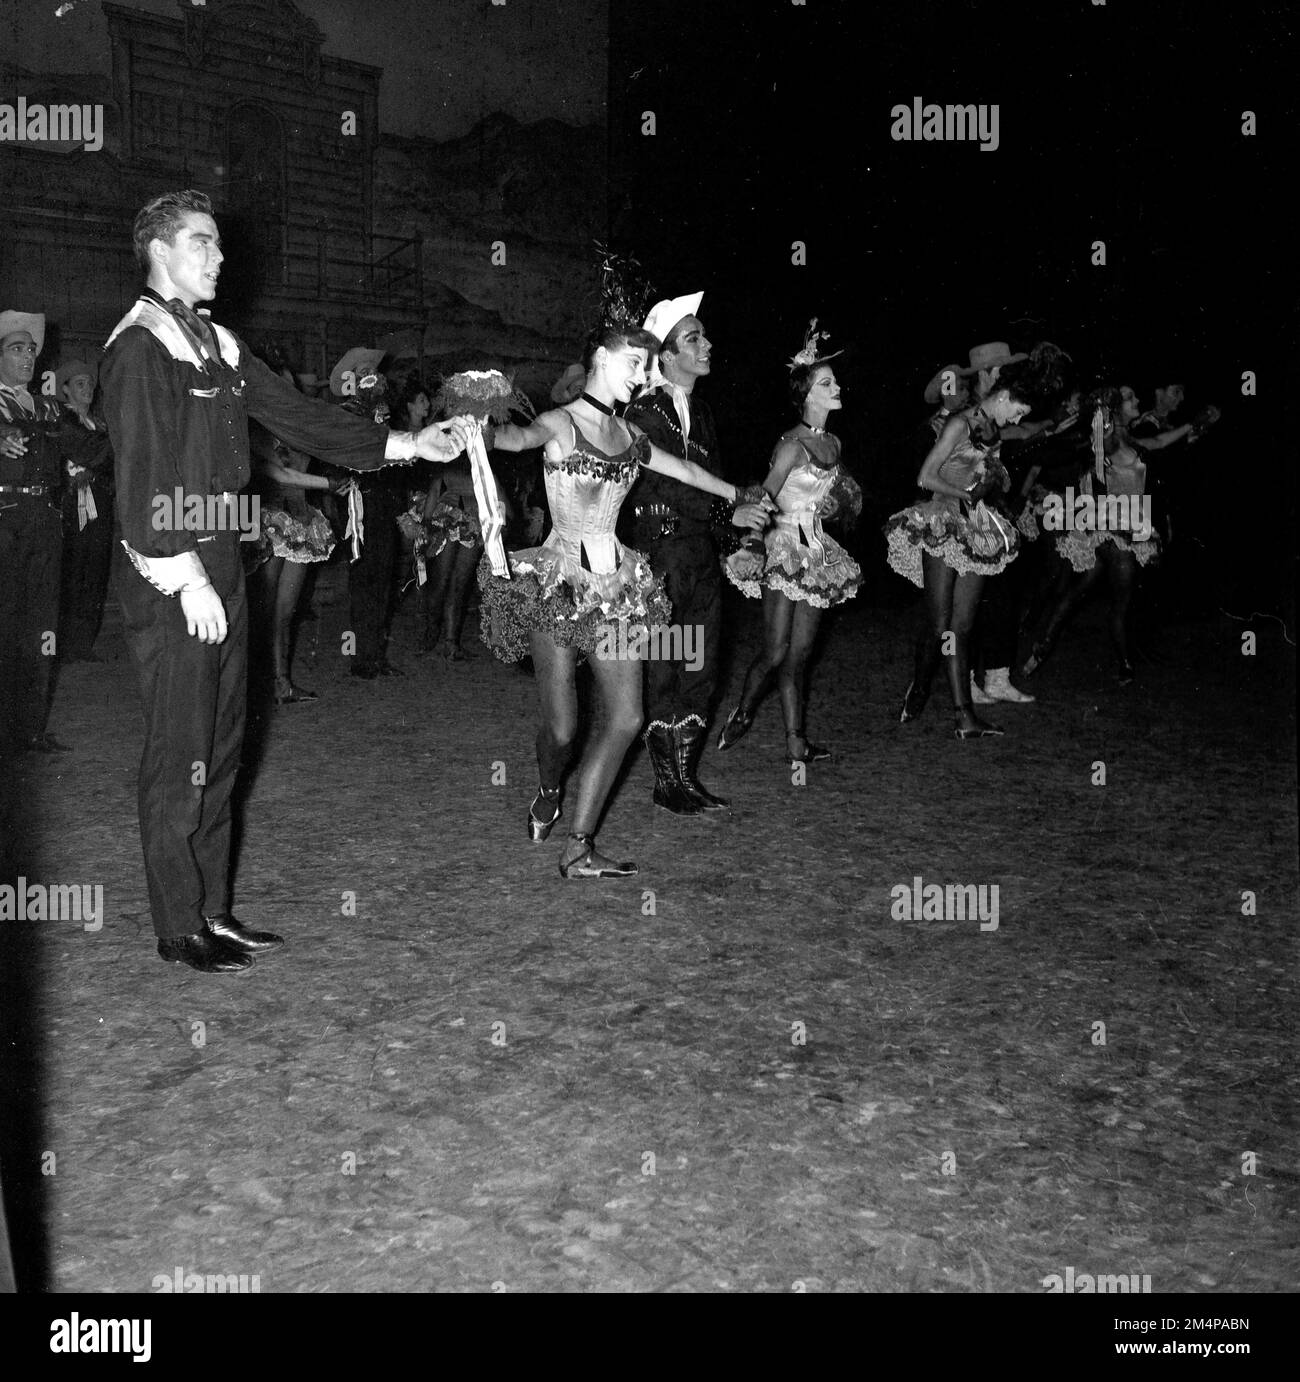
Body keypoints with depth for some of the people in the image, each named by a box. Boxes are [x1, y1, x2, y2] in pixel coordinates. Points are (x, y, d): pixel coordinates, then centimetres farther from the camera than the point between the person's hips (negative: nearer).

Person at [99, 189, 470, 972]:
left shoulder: (218, 344, 16)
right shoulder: (140, 347, -9)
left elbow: (298, 417, 16)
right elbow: (143, 476, -15)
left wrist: (408, 444, 11)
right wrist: (187, 577, -20)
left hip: (222, 564, 8)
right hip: (173, 579, -8)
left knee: (220, 750, 12)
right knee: (179, 758, -2)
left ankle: (215, 910, 23)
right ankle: (179, 928, 9)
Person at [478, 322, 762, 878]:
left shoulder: (627, 433, 14)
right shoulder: (560, 424, -7)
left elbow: (683, 468, 31)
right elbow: (518, 435, -29)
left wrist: (736, 493, 45)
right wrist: (480, 430, -53)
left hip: (615, 587, 6)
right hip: (558, 583, -6)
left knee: (625, 718, -4)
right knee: (562, 726, -3)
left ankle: (578, 848, 4)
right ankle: (547, 795, 33)